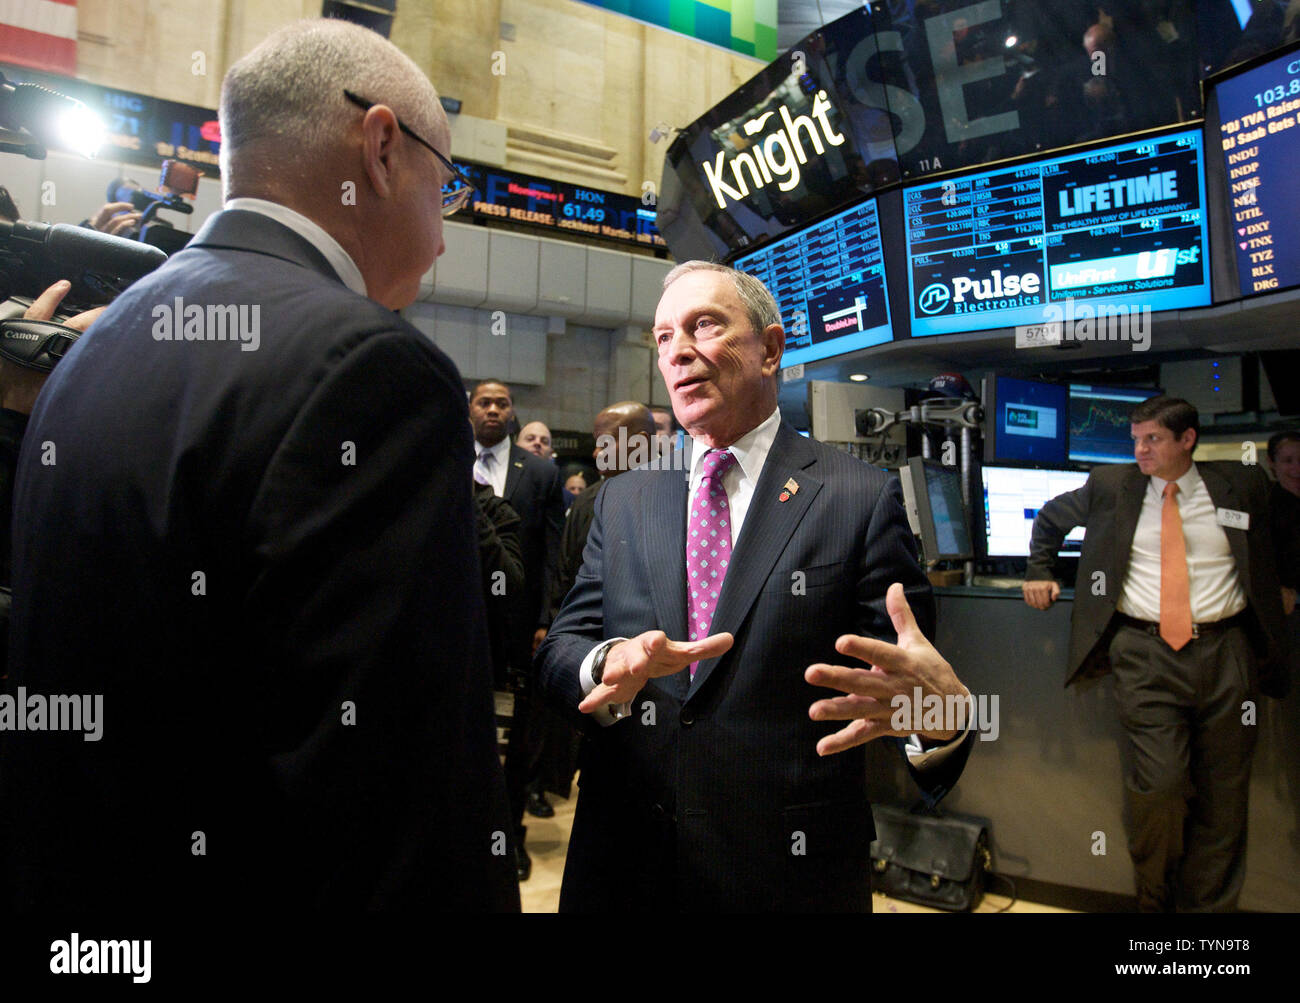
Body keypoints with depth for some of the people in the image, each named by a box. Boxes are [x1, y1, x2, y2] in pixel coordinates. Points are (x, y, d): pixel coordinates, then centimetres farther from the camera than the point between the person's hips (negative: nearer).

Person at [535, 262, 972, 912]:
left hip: (788, 870, -2)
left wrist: (942, 714, -31)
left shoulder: (864, 498, -6)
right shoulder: (623, 501, 6)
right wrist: (606, 666, -21)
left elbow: (913, 672, -7)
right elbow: (559, 647, 2)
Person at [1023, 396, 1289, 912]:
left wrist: (1279, 590, 15)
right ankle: (1155, 900, 14)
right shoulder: (1108, 485, 7)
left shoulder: (1241, 484, 8)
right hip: (1144, 654, -1)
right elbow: (1050, 517, 22)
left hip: (1225, 651, 2)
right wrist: (1039, 572, 17)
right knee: (1158, 785, -10)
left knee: (1222, 798, 6)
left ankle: (1207, 903, 22)